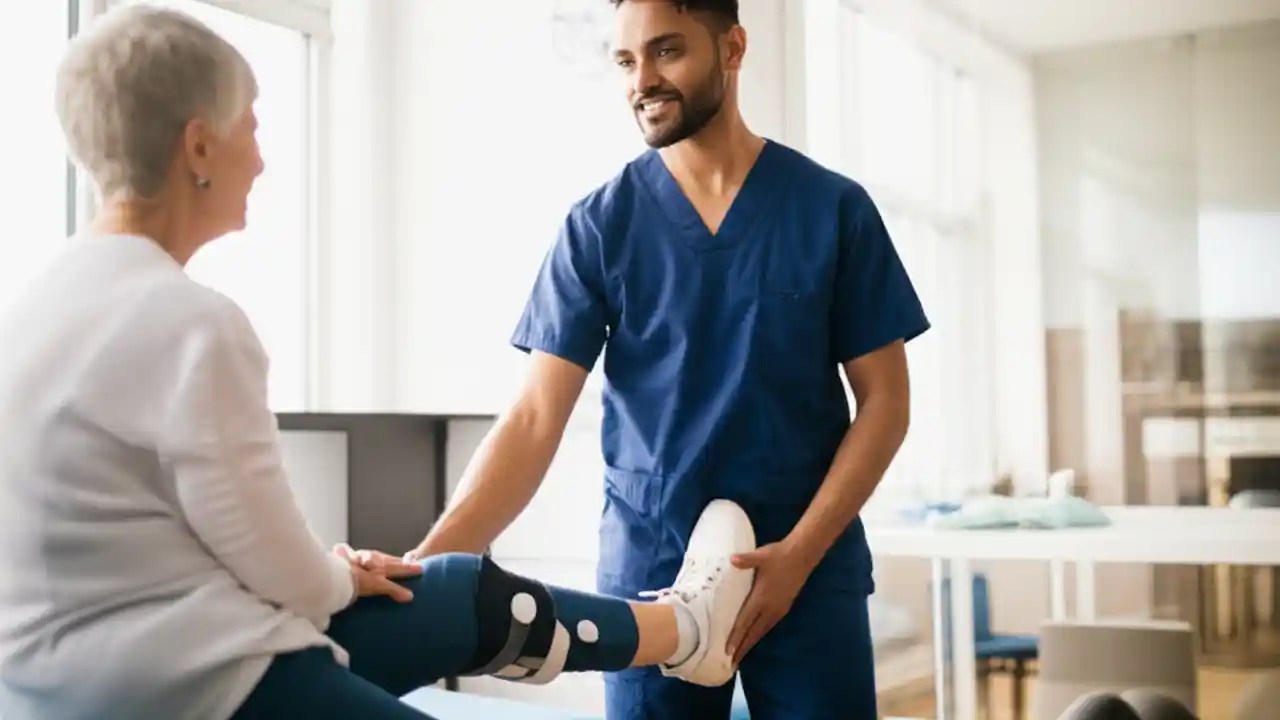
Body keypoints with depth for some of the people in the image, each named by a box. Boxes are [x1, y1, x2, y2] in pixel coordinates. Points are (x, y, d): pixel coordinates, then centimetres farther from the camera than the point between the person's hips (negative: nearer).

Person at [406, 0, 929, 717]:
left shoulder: (834, 208, -2)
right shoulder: (599, 224, -2)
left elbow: (884, 400, 0)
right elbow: (536, 419, -6)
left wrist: (798, 552, -12)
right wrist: (426, 563, -19)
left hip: (810, 567, 0)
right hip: (649, 573, 0)